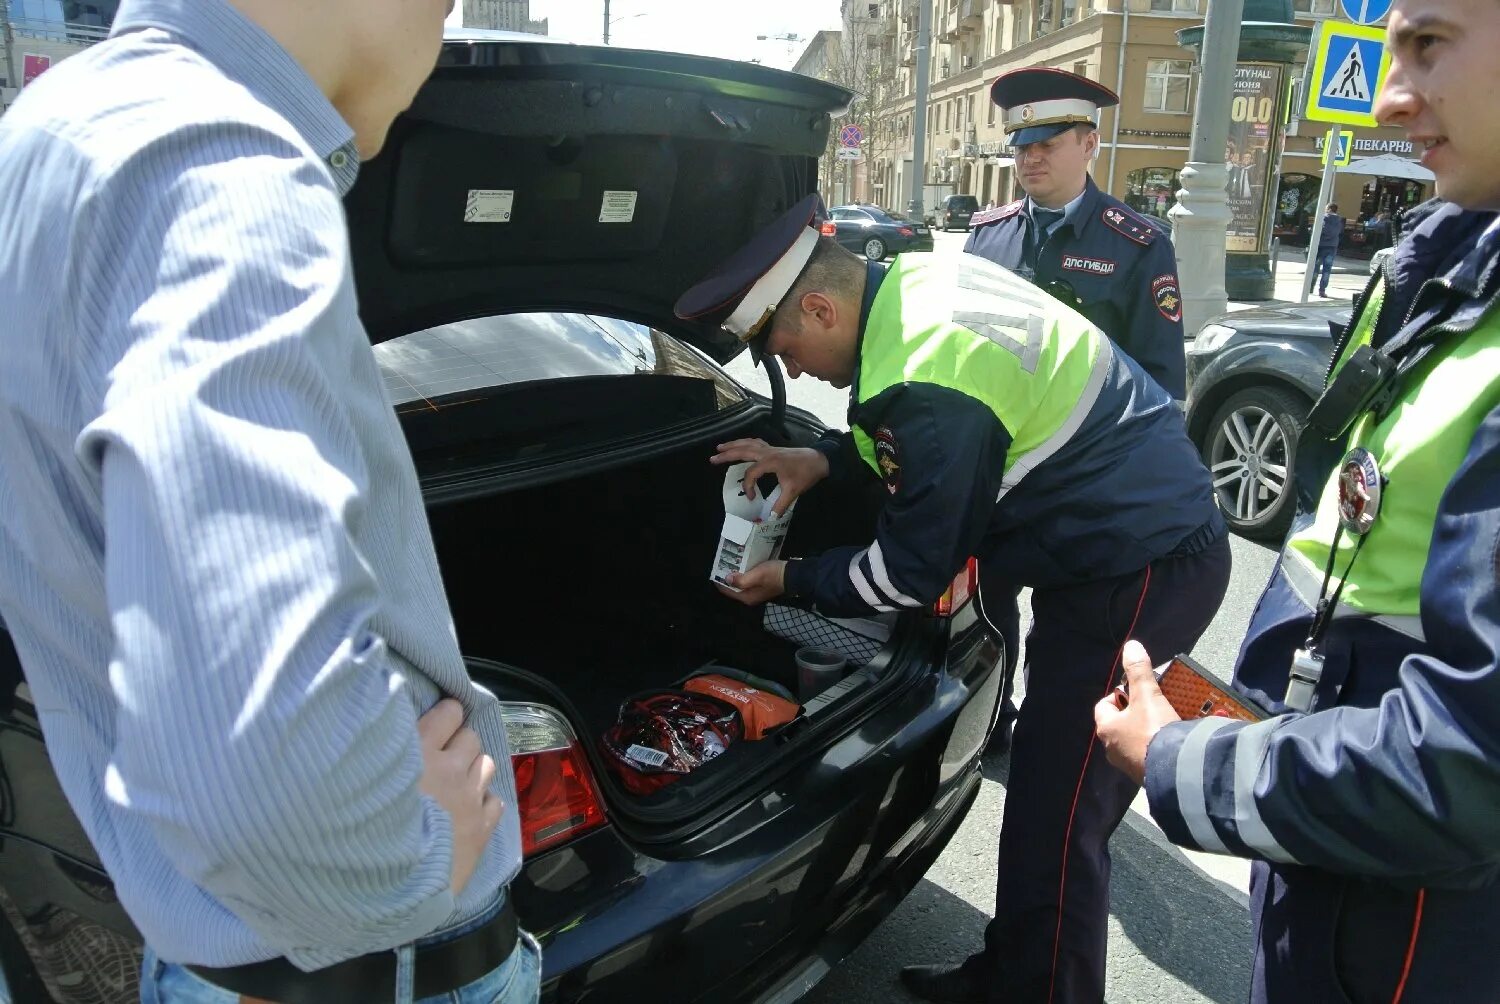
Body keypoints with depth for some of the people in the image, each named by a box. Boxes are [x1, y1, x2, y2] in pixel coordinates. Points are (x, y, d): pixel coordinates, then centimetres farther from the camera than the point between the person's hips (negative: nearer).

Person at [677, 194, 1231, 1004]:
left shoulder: (925, 376, -27)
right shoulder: (915, 282, 3)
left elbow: (911, 573, -17)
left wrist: (791, 581, -1)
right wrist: (824, 461, 7)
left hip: (1140, 573, -10)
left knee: (1054, 824, -2)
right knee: (1052, 797, 19)